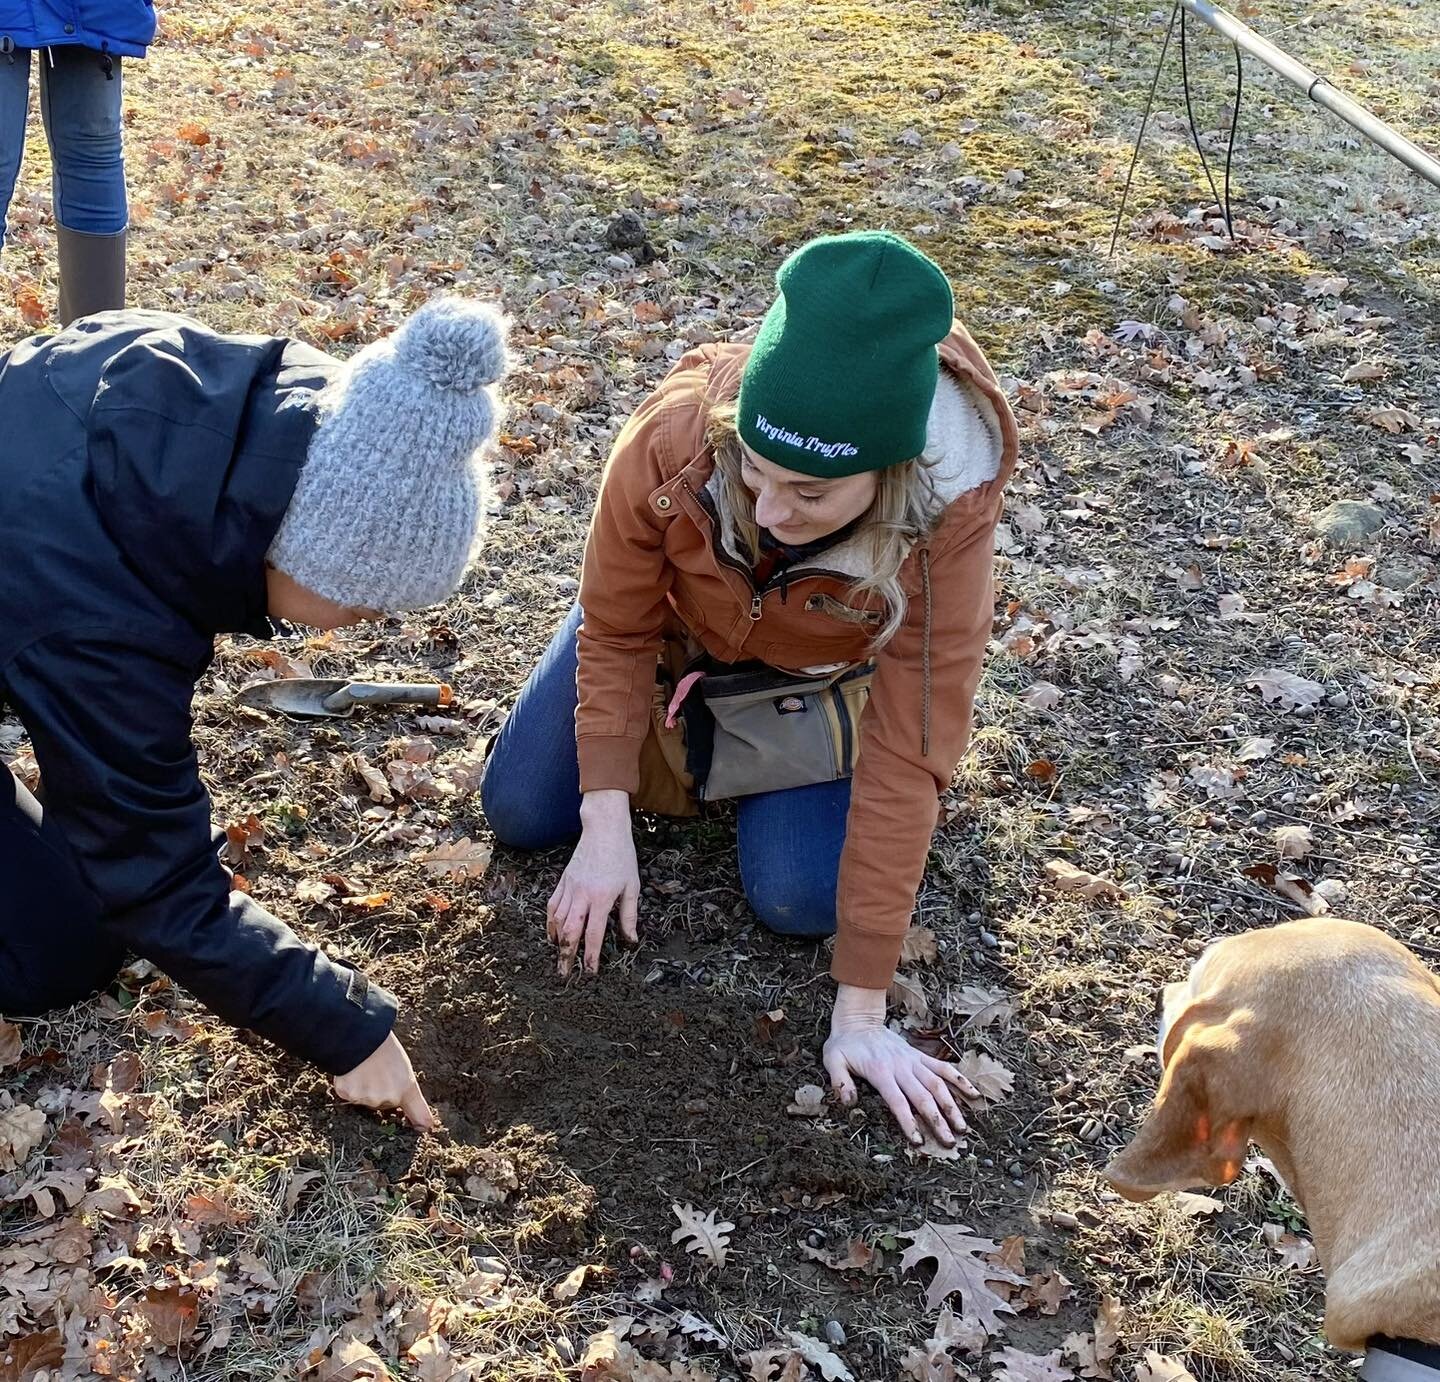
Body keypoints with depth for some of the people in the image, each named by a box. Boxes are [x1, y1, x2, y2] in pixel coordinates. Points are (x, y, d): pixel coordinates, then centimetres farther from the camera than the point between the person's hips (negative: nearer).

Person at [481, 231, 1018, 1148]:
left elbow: (906, 754, -35)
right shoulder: (673, 441, -37)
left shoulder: (948, 515, -40)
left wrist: (861, 1012, -31)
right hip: (677, 631, 2)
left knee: (799, 899, -15)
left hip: (820, 678, -1)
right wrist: (608, 830, -23)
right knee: (520, 813, 1)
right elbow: (614, 633, -19)